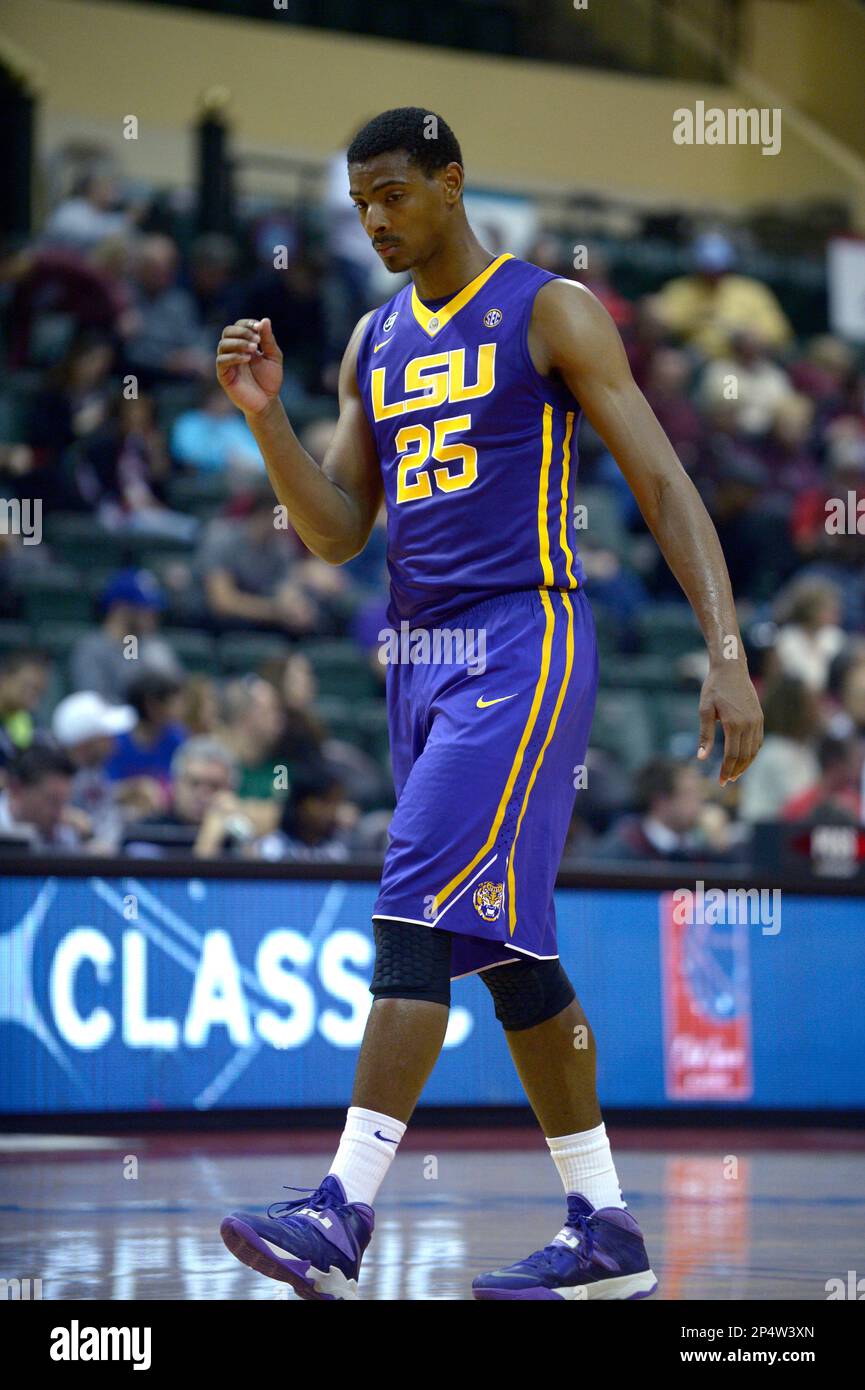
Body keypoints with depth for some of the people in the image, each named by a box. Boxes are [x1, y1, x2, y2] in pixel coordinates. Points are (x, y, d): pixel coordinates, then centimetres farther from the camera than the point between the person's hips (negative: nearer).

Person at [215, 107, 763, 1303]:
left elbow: (662, 482, -8)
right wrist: (267, 418, -1)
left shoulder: (549, 311, -4)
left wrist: (726, 649, -17)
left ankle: (342, 1216, -20)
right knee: (506, 945, 8)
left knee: (420, 913, -17)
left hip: (524, 643, -8)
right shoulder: (374, 342, 16)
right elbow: (339, 535, 15)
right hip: (422, 654, 8)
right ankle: (605, 1237, 14)